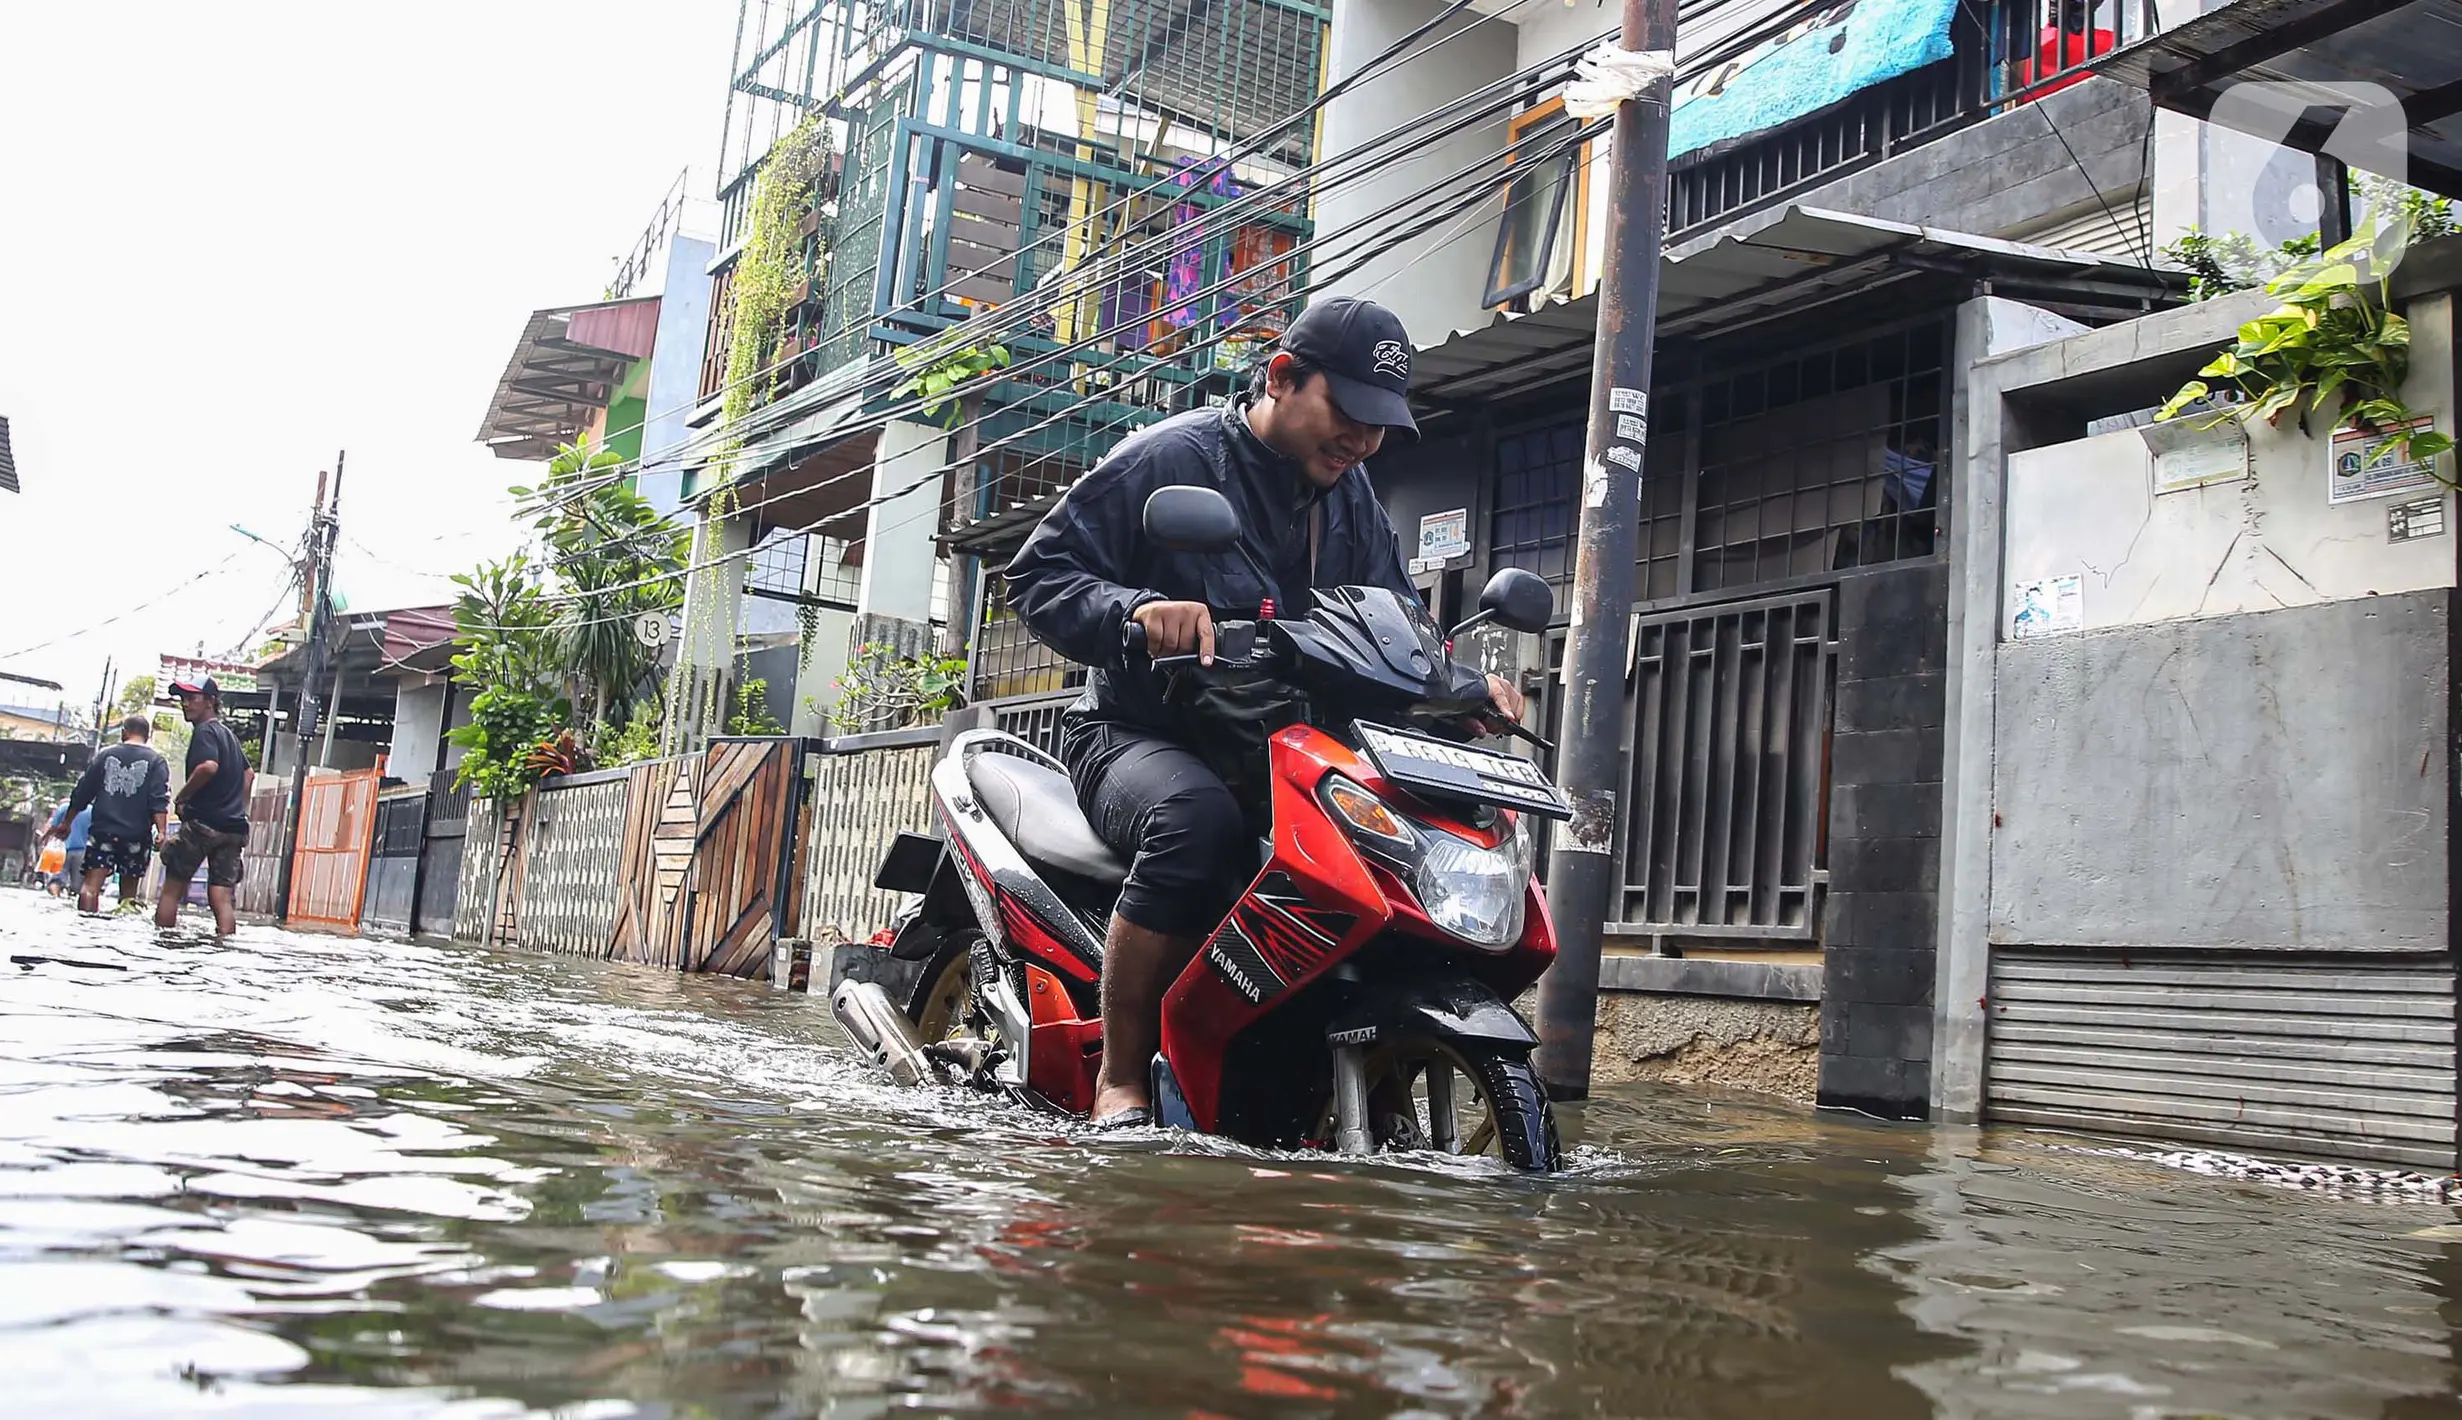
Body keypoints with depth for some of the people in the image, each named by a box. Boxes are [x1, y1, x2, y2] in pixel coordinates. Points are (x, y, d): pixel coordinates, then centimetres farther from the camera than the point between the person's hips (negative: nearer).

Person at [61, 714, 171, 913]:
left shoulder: (106, 755, 9)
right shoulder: (156, 762, 2)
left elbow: (83, 792, 13)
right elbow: (159, 801, -9)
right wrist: (161, 831, -12)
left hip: (103, 830, 1)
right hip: (136, 835, -1)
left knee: (91, 884, -3)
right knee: (129, 889, 9)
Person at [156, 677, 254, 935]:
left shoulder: (205, 731, -7)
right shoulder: (228, 733, 20)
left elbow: (209, 766, -26)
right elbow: (249, 774, 31)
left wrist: (180, 798, -14)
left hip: (202, 821, -7)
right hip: (233, 827, 7)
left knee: (172, 888, 5)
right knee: (221, 898, 1)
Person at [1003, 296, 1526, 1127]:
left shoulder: (1348, 495, 13)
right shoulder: (1170, 457, -8)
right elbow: (1038, 572, -12)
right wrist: (1136, 608, -32)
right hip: (1139, 737, -6)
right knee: (1198, 818, -39)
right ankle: (1120, 1081, -27)